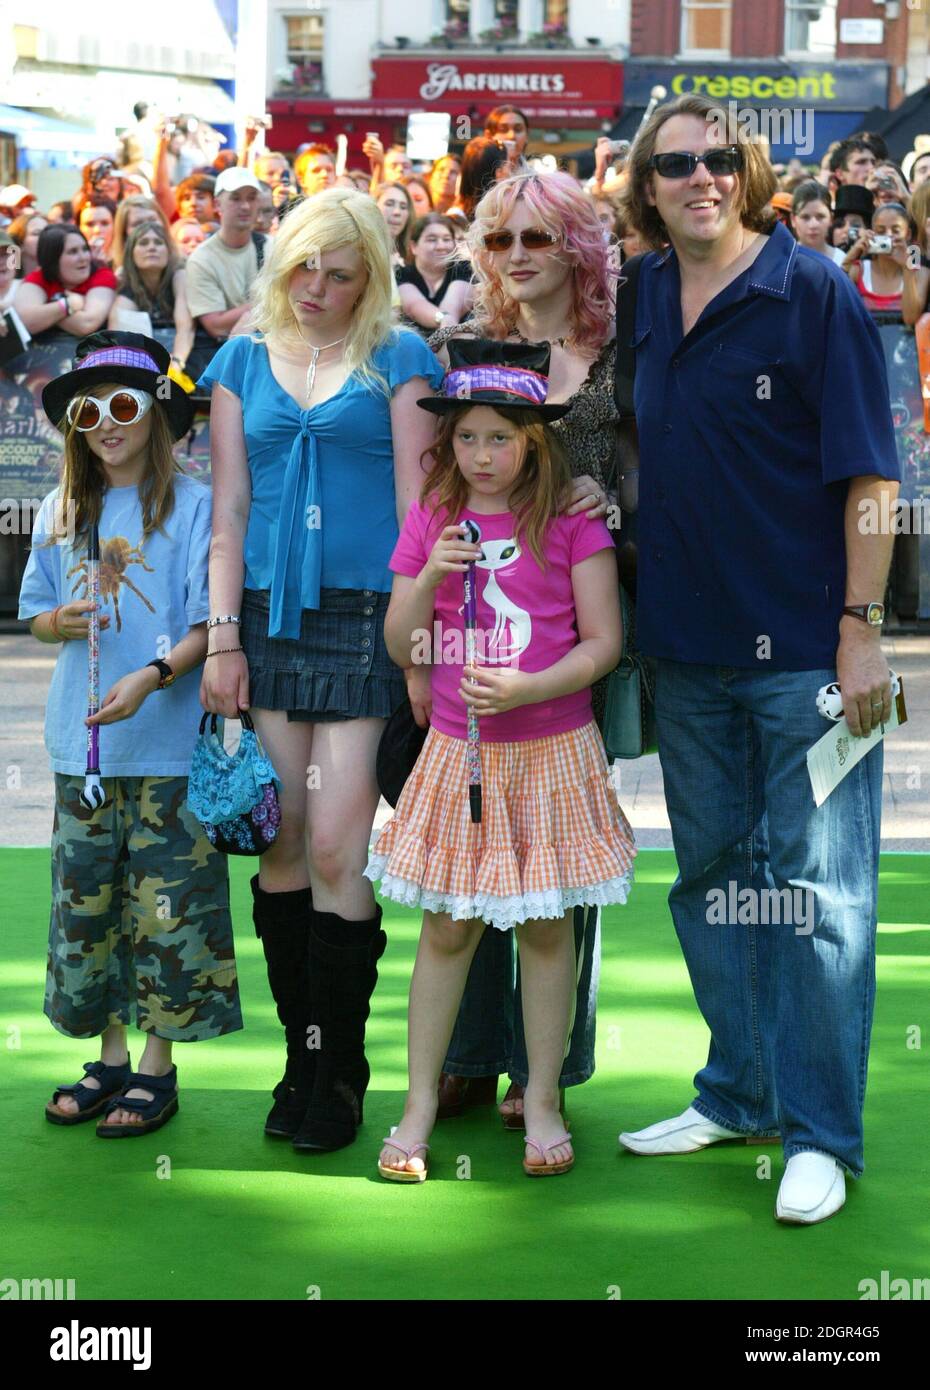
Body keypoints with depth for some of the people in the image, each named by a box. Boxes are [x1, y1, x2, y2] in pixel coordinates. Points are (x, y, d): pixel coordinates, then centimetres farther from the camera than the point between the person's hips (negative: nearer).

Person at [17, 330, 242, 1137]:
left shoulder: (193, 505, -5)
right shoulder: (61, 512, 10)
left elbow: (208, 623, -9)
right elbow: (37, 613, 17)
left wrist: (153, 676, -24)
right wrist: (61, 622, -6)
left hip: (169, 744, -5)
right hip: (81, 743, 5)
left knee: (166, 904, -1)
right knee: (86, 899, 10)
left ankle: (157, 1068, 9)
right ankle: (110, 1059, 22)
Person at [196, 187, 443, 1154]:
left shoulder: (397, 360, 4)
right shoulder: (243, 363, 12)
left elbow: (415, 502, 0)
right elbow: (229, 511, 10)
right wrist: (222, 638, 3)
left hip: (364, 618, -3)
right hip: (269, 618, 3)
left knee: (338, 848, -8)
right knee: (280, 843, 4)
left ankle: (339, 1064, 3)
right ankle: (300, 1048, 16)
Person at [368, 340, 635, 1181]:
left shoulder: (570, 521, -5)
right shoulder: (432, 521, 4)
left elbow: (603, 643, -6)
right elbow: (400, 646, 7)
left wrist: (526, 688, -19)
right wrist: (428, 579, -10)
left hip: (552, 748, -2)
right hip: (458, 751, 2)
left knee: (546, 924, 6)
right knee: (448, 925, 5)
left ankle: (542, 1100, 18)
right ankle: (421, 1104, 15)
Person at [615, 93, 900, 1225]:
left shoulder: (813, 291, -8)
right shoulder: (643, 298, 8)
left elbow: (867, 470, -10)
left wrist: (862, 626, -15)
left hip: (805, 648, -6)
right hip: (687, 643, 6)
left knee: (815, 887, -2)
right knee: (710, 876, 14)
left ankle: (818, 1135, 7)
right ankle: (737, 1096, 29)